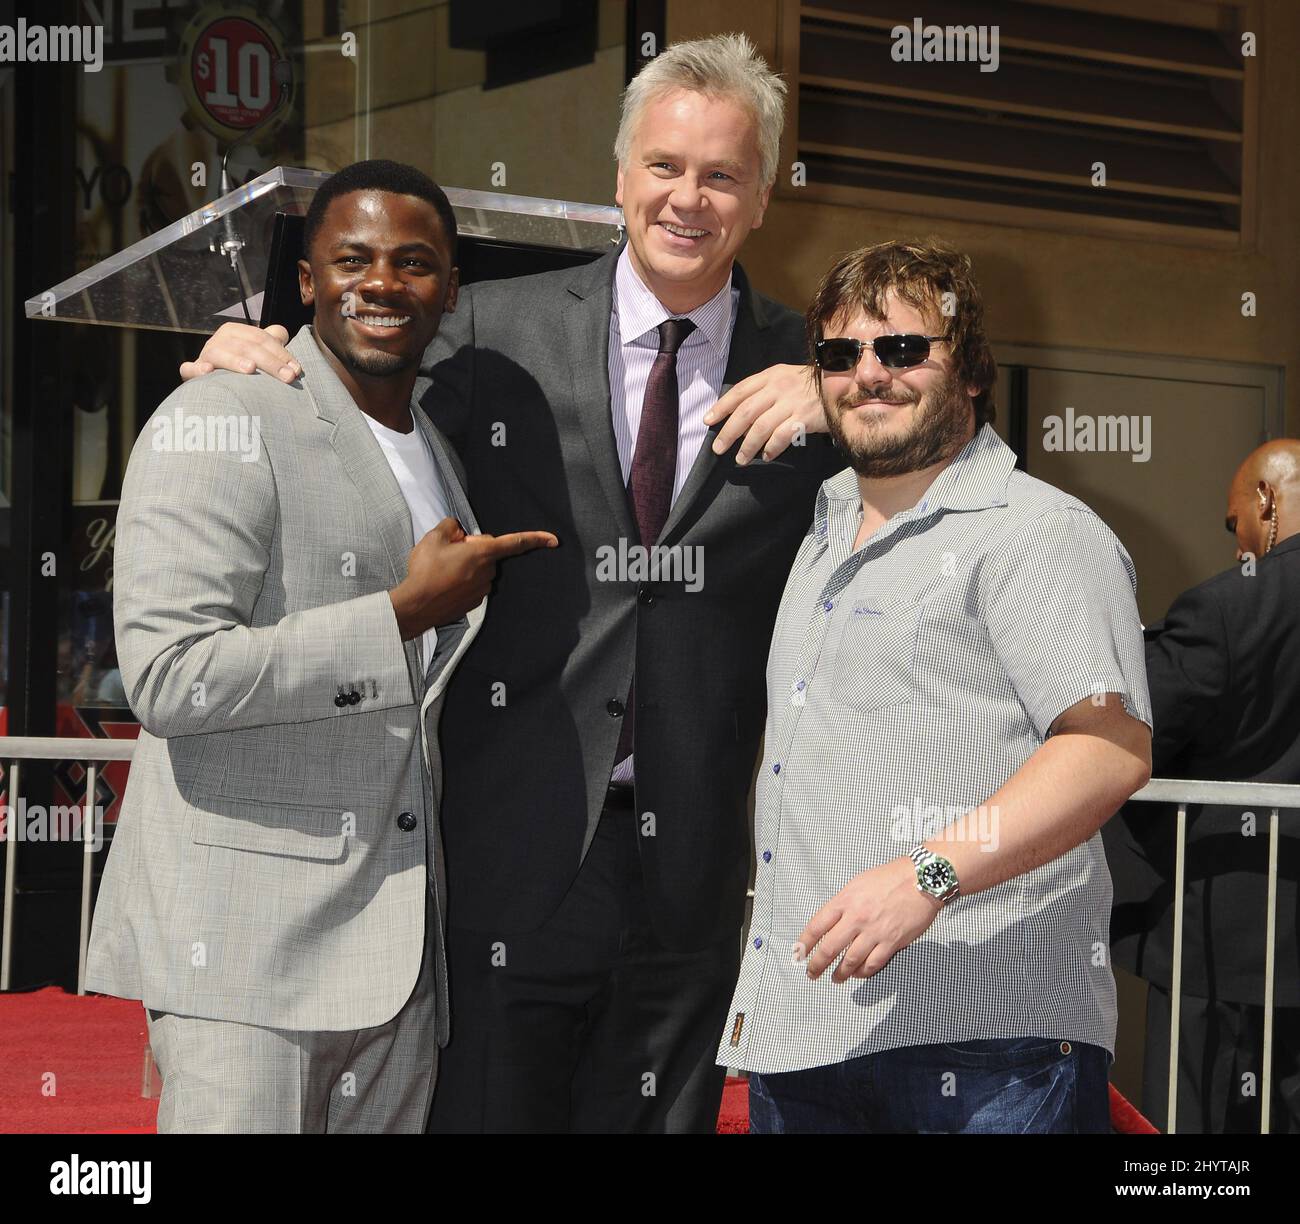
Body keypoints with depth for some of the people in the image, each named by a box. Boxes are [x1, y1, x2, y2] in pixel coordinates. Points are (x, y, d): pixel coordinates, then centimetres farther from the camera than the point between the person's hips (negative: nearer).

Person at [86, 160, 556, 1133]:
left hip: (398, 959, 8)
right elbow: (170, 679, -20)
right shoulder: (221, 423, -8)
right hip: (250, 949, -7)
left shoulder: (441, 456, 19)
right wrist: (406, 611, -14)